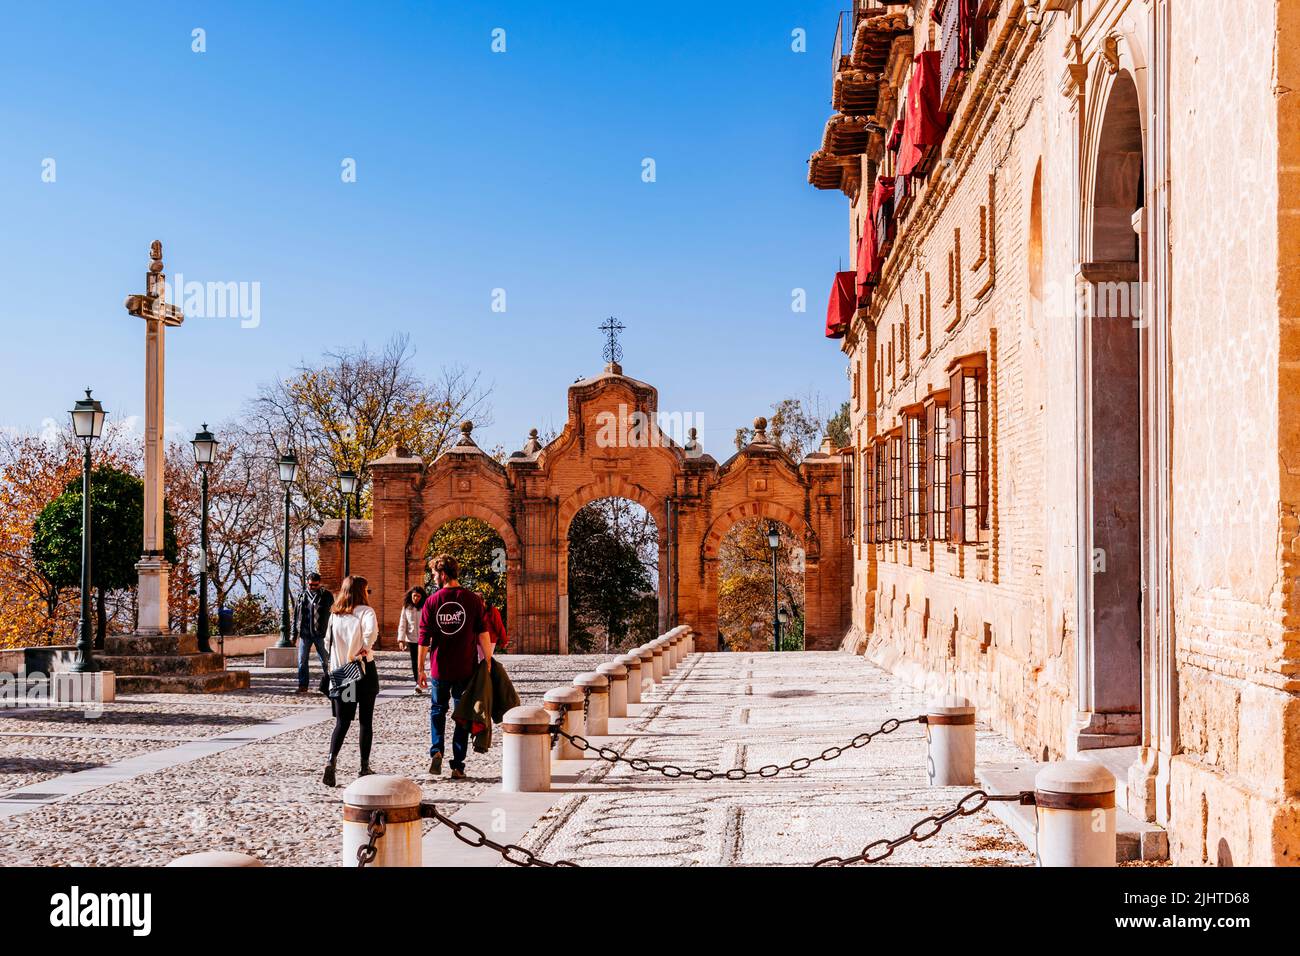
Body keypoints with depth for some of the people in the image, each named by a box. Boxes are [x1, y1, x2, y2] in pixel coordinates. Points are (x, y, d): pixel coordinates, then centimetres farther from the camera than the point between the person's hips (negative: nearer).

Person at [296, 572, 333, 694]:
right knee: (302, 661, 2)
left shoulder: (326, 596, 0)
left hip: (320, 634, -3)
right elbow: (297, 616, 13)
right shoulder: (302, 596, 9)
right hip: (305, 634, 3)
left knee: (325, 661, 4)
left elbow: (332, 615, -2)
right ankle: (303, 685, 8)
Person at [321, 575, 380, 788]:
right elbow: (371, 631, -28)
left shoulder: (334, 614, 7)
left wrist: (335, 666, 16)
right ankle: (364, 767, 12)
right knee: (366, 721, 9)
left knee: (342, 721, 7)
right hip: (364, 670, -4)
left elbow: (329, 642, 10)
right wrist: (364, 650, -15)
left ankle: (331, 760, -15)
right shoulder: (365, 611, -8)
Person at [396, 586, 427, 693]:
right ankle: (417, 682, 18)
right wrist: (401, 639, -3)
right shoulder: (406, 608, 3)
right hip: (411, 639, 3)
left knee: (420, 660, -10)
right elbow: (402, 624, 4)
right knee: (414, 662, 9)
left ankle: (419, 683, -13)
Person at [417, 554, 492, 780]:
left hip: (439, 668, 0)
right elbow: (483, 633, -5)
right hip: (466, 668, 0)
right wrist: (488, 660, 3)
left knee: (437, 710, 20)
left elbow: (424, 639, -3)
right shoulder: (472, 599, -4)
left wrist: (420, 668, 4)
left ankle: (436, 751, -1)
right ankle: (458, 766, 7)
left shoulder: (432, 601, -5)